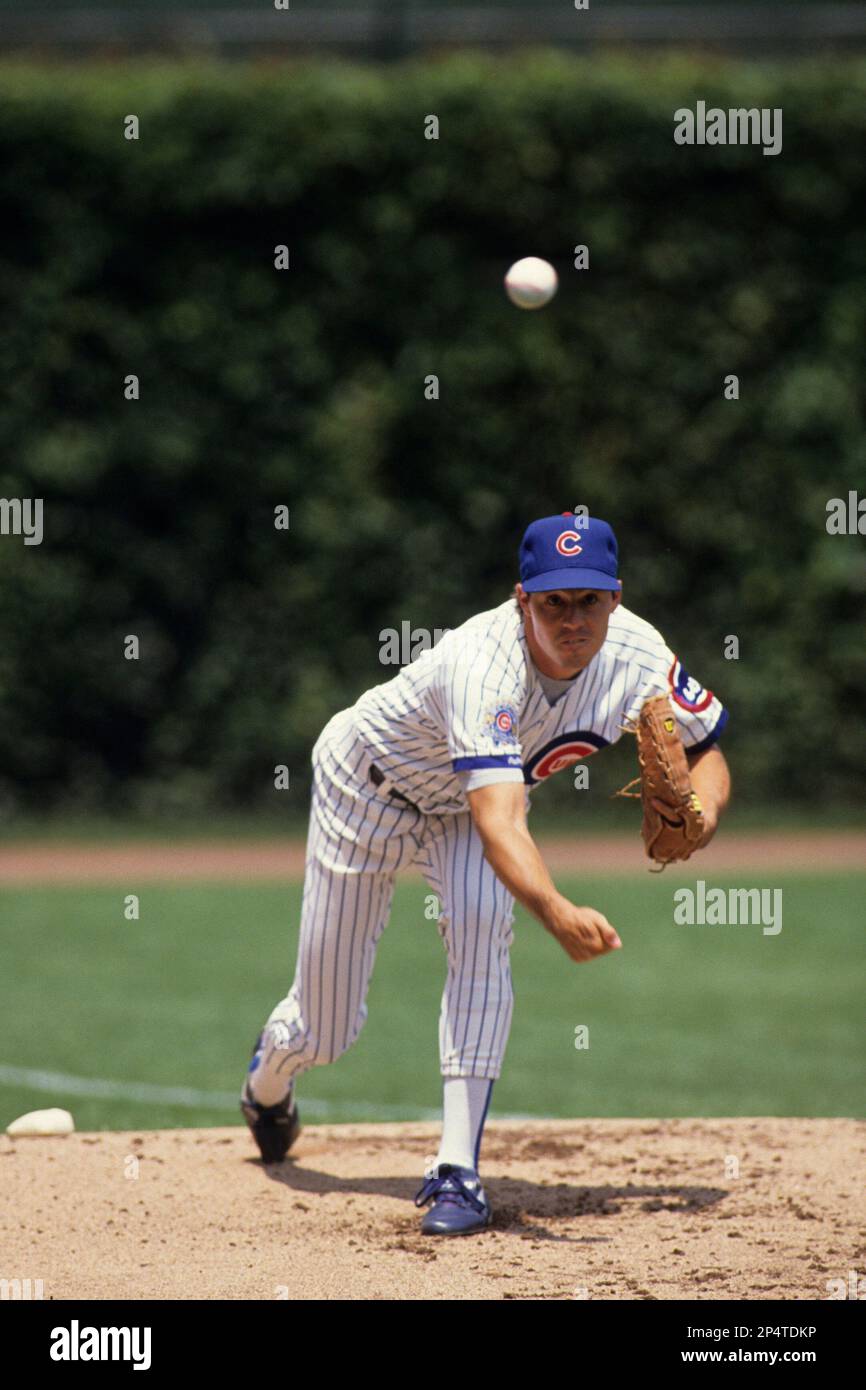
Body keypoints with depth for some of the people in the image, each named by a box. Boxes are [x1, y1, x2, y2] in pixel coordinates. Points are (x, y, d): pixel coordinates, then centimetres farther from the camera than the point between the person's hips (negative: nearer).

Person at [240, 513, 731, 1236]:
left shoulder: (637, 655, -27)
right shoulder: (483, 666, -45)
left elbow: (707, 749, -11)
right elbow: (499, 823, -56)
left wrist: (701, 811, -34)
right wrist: (557, 912, -73)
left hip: (464, 802, 4)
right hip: (367, 788, -4)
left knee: (481, 923, -30)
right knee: (325, 1030, 6)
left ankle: (458, 1169, -25)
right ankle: (270, 1077, 47)